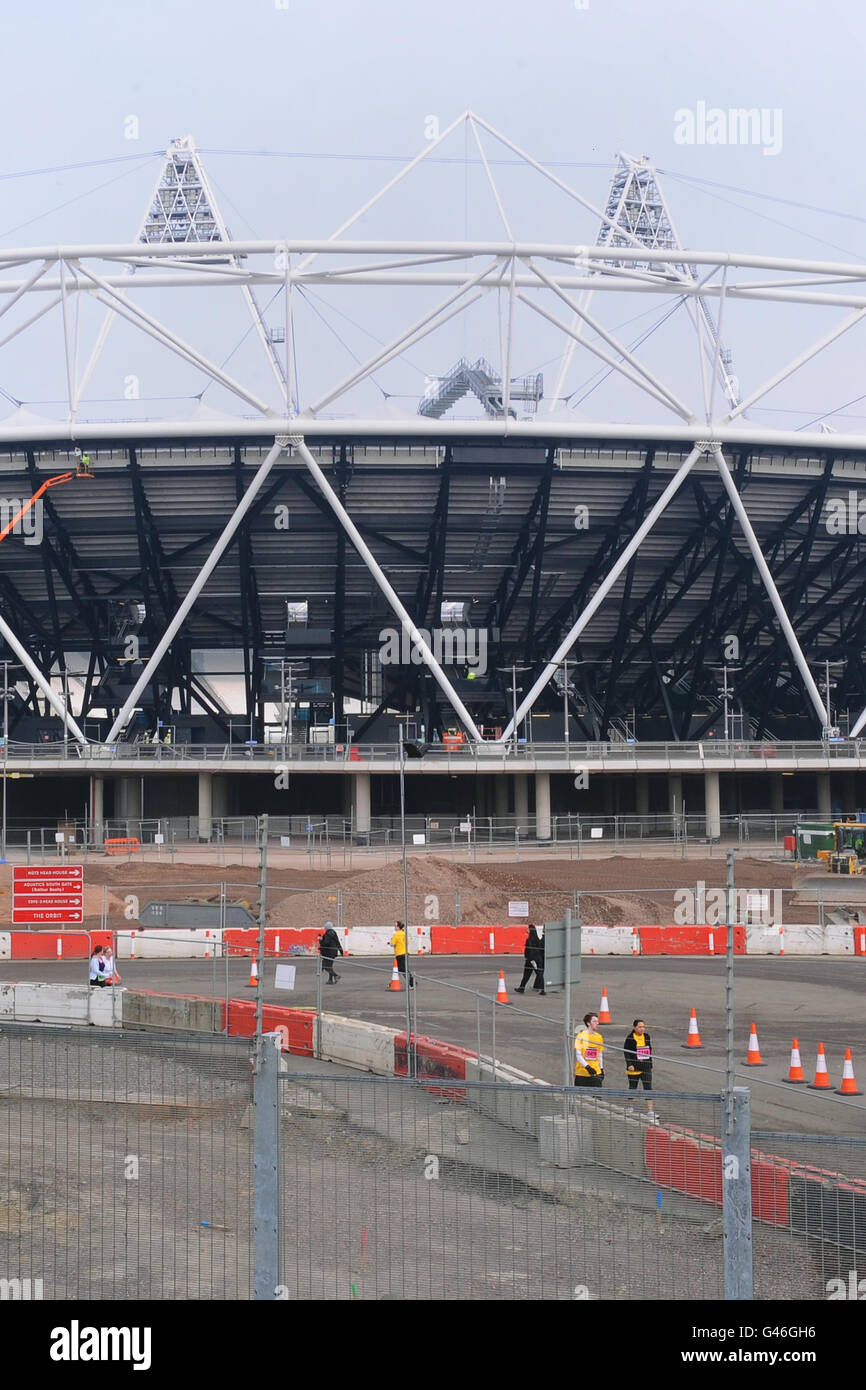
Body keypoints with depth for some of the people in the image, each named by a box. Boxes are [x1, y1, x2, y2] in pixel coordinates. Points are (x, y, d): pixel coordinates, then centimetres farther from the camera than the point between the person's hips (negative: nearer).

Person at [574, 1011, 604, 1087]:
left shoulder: (599, 1037, 9)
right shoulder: (581, 1036, -6)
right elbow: (578, 1055, -9)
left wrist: (601, 1069, 14)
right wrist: (587, 1067, -19)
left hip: (596, 1073, 3)